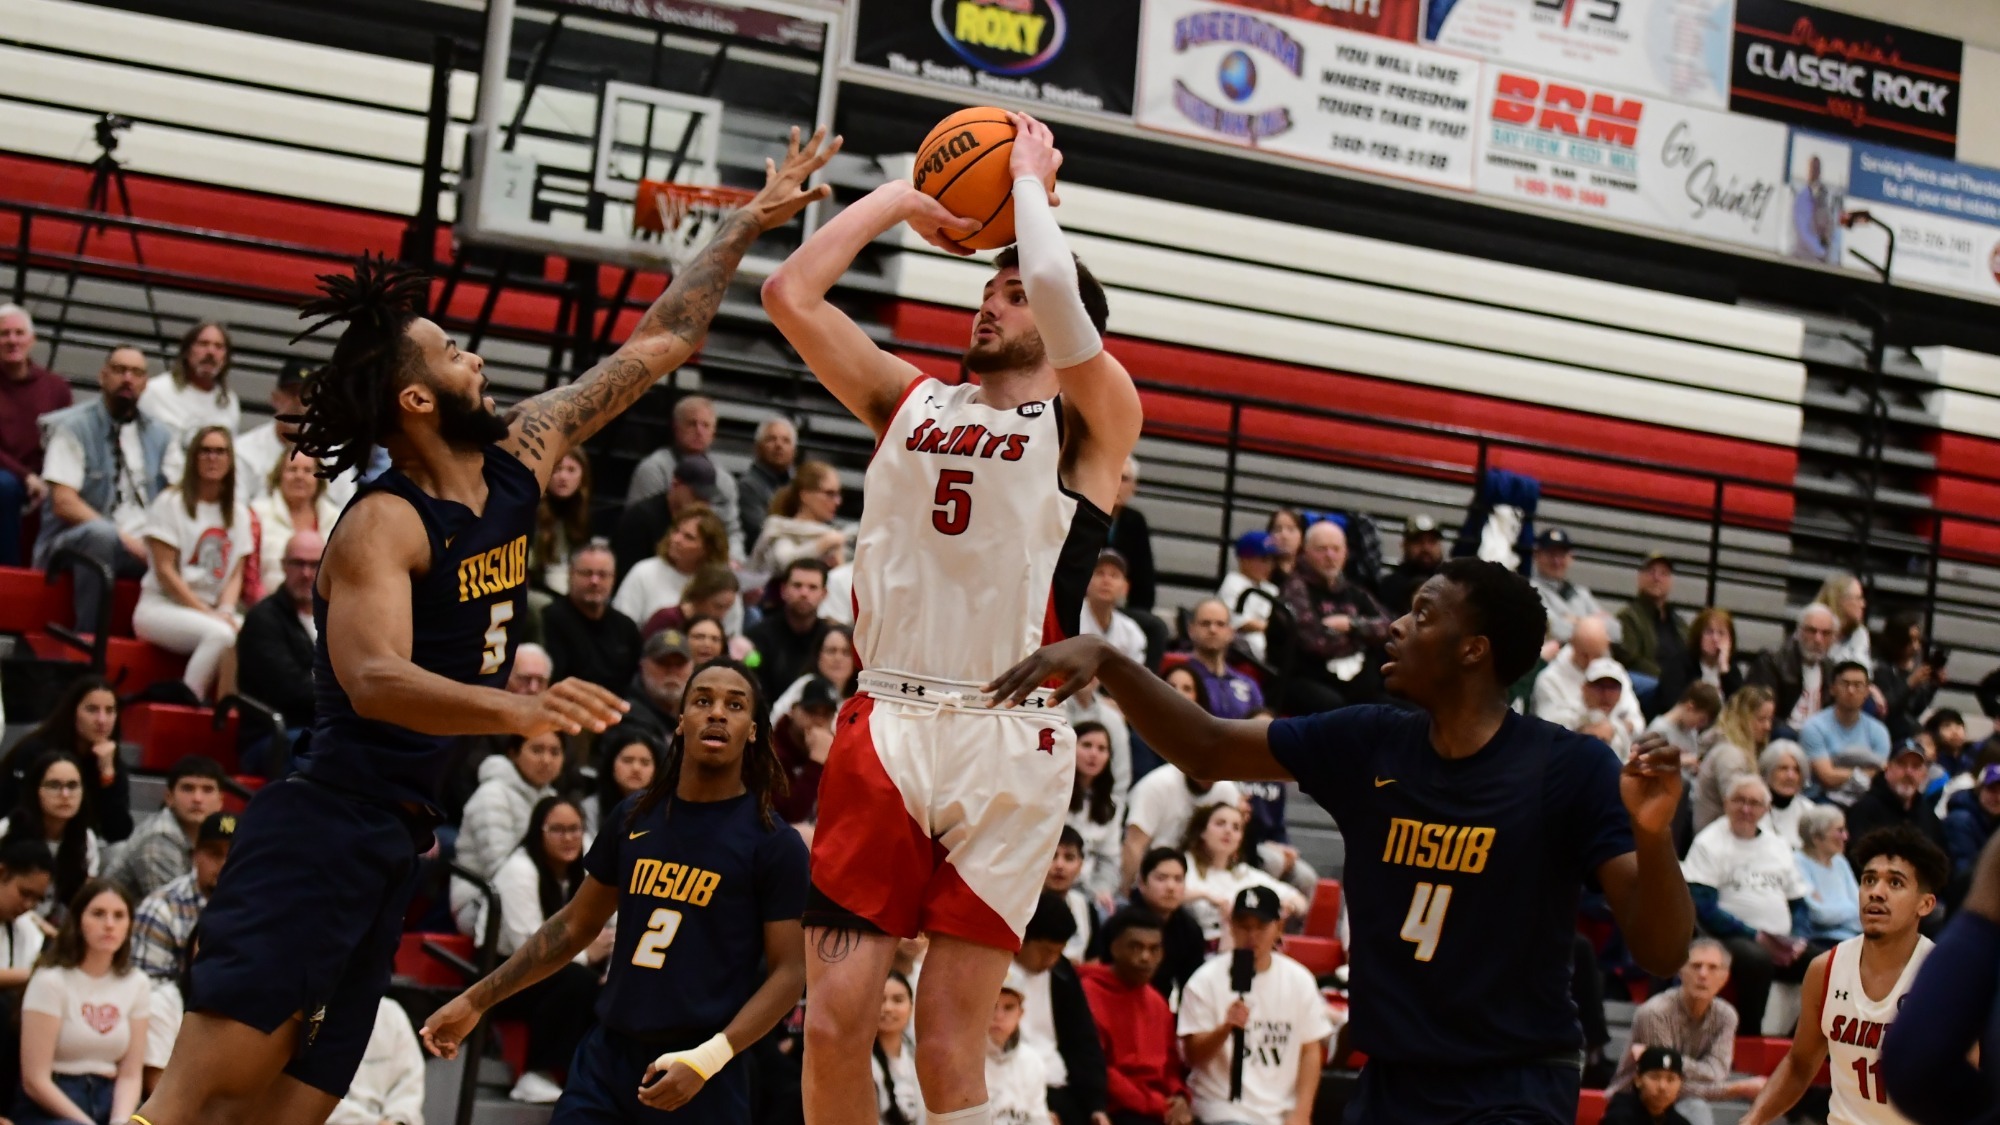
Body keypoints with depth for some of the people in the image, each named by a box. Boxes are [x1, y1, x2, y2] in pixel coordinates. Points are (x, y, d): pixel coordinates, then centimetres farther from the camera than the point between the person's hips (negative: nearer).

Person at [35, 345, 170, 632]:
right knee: (100, 533, -39)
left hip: (141, 546, 4)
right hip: (77, 543, -4)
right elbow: (64, 503, -11)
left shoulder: (159, 436, 14)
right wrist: (121, 536, -19)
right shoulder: (74, 427, -2)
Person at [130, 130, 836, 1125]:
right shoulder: (384, 525, -14)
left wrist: (746, 225, 20)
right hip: (324, 828, -8)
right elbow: (374, 680, -30)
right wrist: (519, 710, -45)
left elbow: (656, 346, 20)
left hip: (394, 847, 8)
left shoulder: (518, 455, 11)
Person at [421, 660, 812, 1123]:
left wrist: (706, 1060, -19)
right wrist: (476, 1000, 15)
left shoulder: (775, 844, -5)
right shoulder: (635, 817, 9)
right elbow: (577, 925, 18)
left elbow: (789, 972, -7)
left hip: (700, 1080, -4)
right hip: (607, 1055, 4)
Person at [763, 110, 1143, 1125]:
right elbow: (789, 294, 11)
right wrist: (901, 198, 16)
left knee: (947, 1043, -5)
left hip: (1007, 744, -4)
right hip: (886, 726, 4)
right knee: (832, 1024, -2)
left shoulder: (1089, 423, 4)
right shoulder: (911, 402, 18)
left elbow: (1058, 292, -14)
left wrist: (1031, 178, 3)